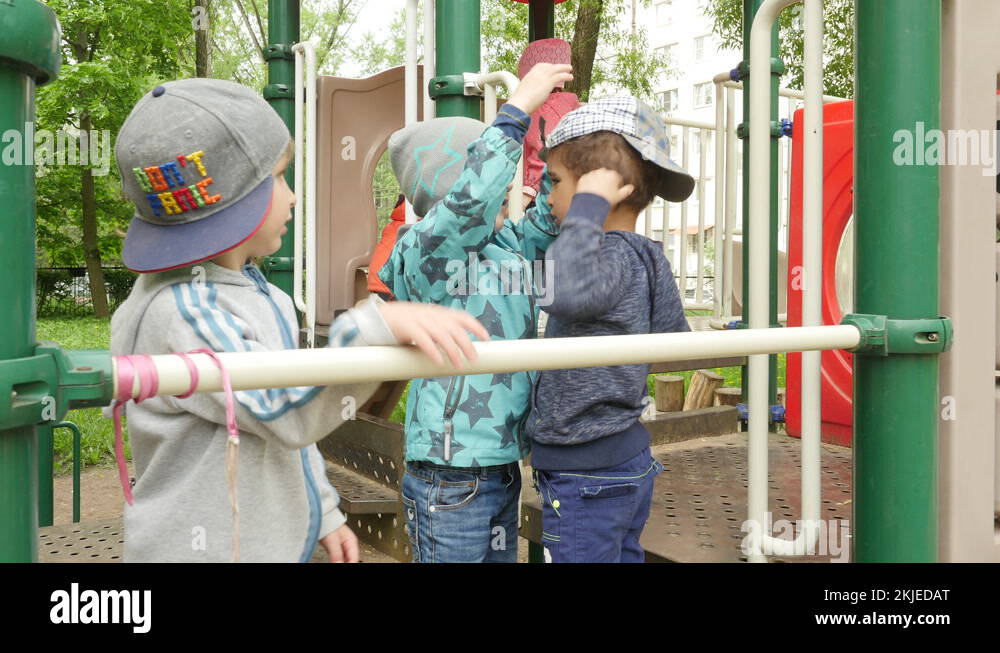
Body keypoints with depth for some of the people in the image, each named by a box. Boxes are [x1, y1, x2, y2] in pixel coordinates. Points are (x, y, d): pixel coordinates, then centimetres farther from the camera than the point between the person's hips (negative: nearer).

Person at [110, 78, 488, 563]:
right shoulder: (180, 312, -23)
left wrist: (323, 515, 16)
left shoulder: (251, 289, 6)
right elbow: (287, 413, -32)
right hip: (205, 547, -8)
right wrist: (374, 330, -42)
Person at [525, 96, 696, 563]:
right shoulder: (647, 257, 6)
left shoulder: (612, 254, -22)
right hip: (632, 459, 10)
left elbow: (570, 292, -45)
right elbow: (675, 341, 17)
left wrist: (590, 206, -33)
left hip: (586, 477, -10)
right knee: (624, 555, 20)